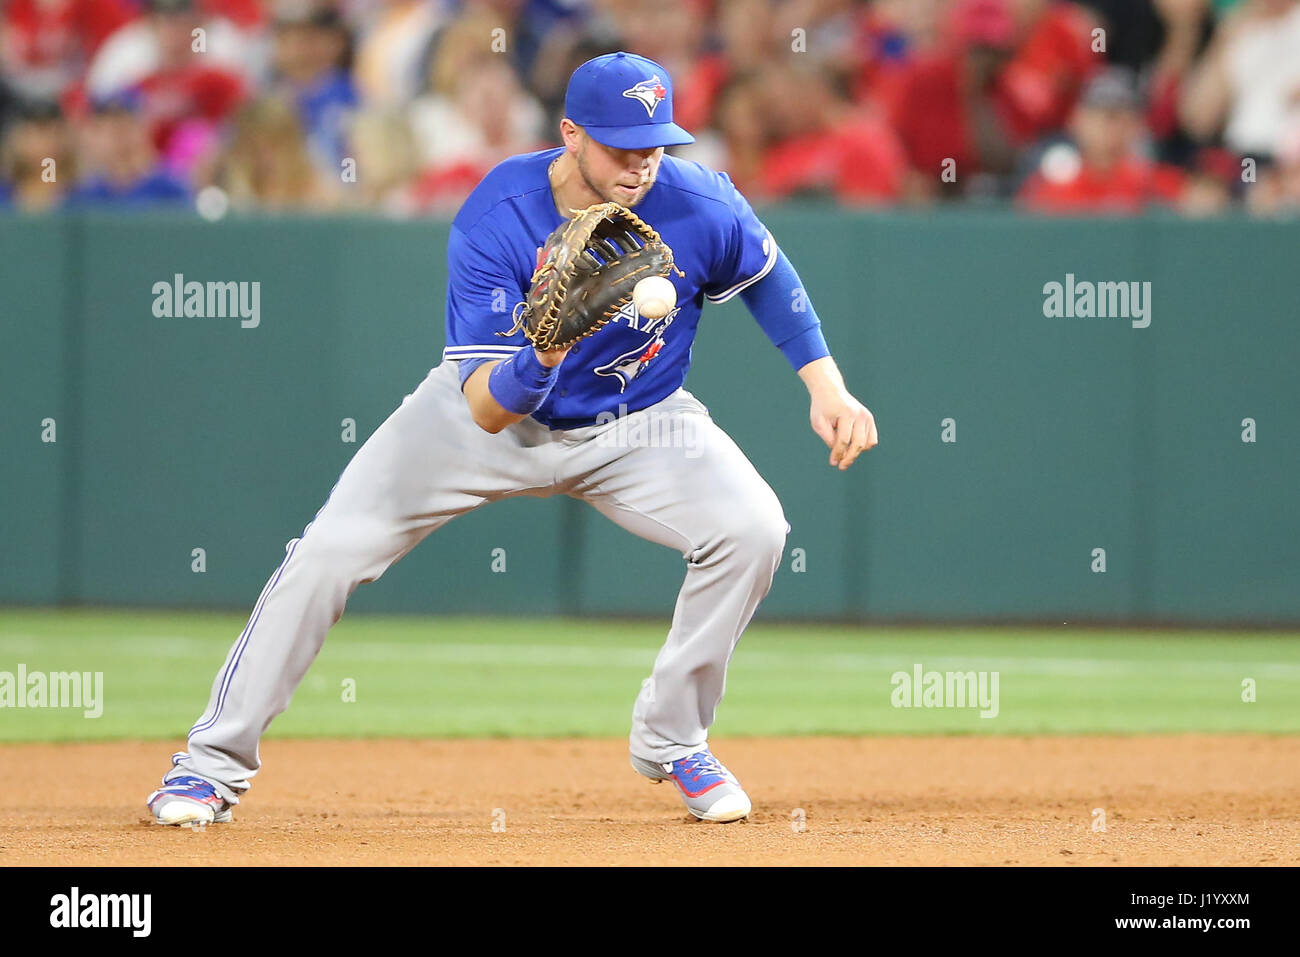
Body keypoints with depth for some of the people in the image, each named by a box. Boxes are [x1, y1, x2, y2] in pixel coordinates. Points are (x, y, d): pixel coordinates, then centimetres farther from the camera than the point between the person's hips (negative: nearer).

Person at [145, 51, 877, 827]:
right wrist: (541, 355, -52)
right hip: (497, 410, -1)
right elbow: (485, 409, -31)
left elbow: (767, 273, 3)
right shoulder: (493, 224, -29)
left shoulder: (701, 209, -23)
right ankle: (216, 763, 1)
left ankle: (673, 740, 0)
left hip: (634, 425, 2)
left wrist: (827, 385, -3)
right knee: (334, 548, -14)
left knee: (752, 528, -22)